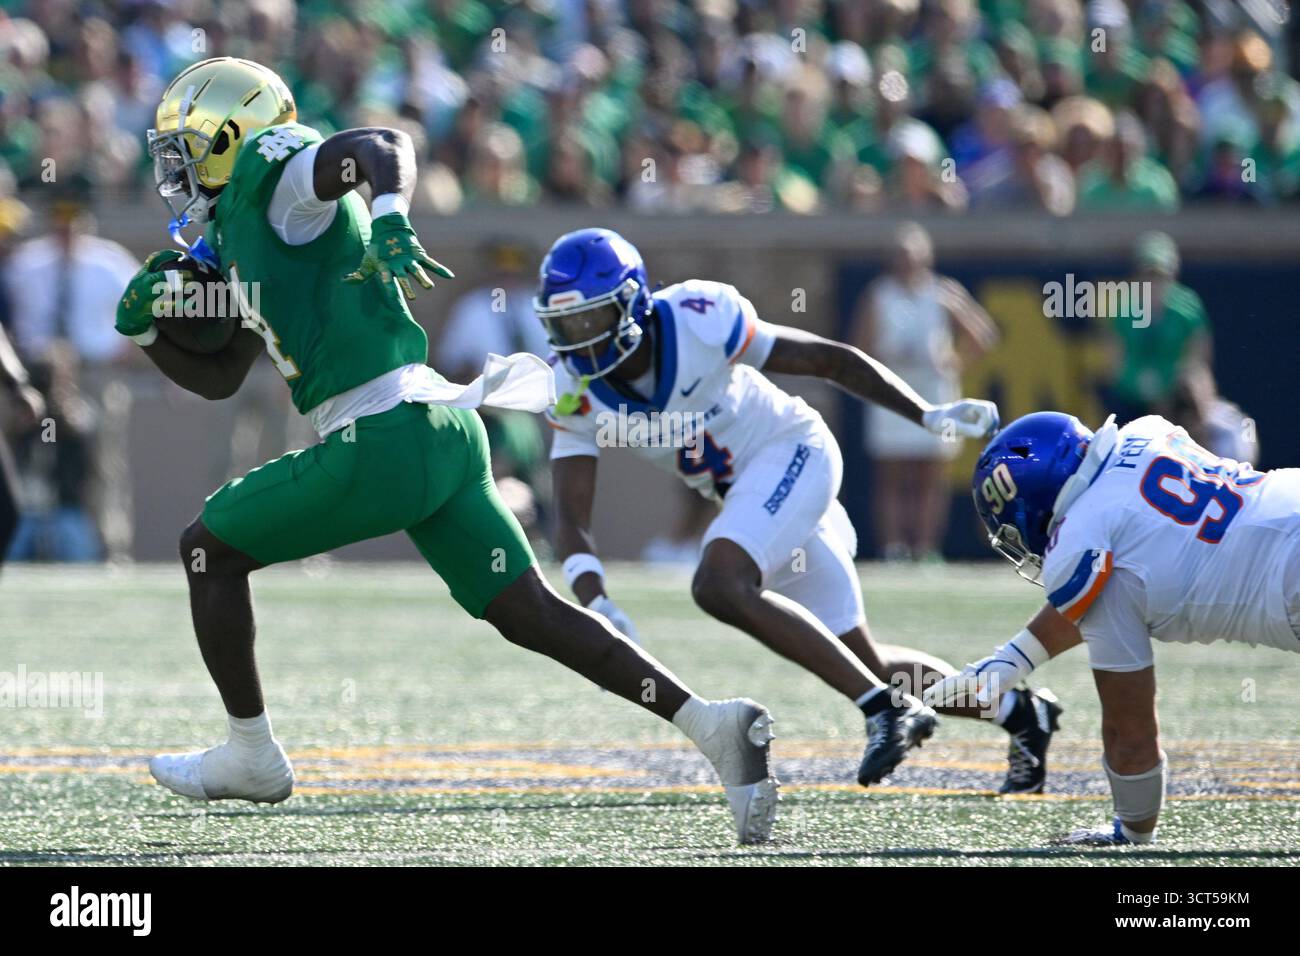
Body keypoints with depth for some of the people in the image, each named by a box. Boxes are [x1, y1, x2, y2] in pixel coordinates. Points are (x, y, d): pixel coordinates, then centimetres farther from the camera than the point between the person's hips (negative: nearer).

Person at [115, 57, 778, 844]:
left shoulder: (268, 169, -2)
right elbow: (220, 378, 33)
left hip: (382, 439, -9)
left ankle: (252, 755, 17)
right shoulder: (242, 232, 26)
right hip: (443, 428, 9)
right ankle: (712, 723, -6)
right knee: (530, 613, 4)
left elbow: (384, 145, -21)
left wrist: (390, 222, -40)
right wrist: (146, 327, 20)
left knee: (210, 549, 8)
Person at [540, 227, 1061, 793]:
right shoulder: (576, 395, -12)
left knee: (719, 586, -30)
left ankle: (887, 708, -27)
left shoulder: (697, 320, -25)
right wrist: (595, 602, -32)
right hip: (744, 496, 6)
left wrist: (929, 417, -17)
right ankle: (1020, 712, 27)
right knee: (864, 664, 9)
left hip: (790, 454, -6)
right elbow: (571, 518, -13)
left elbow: (827, 359, -14)